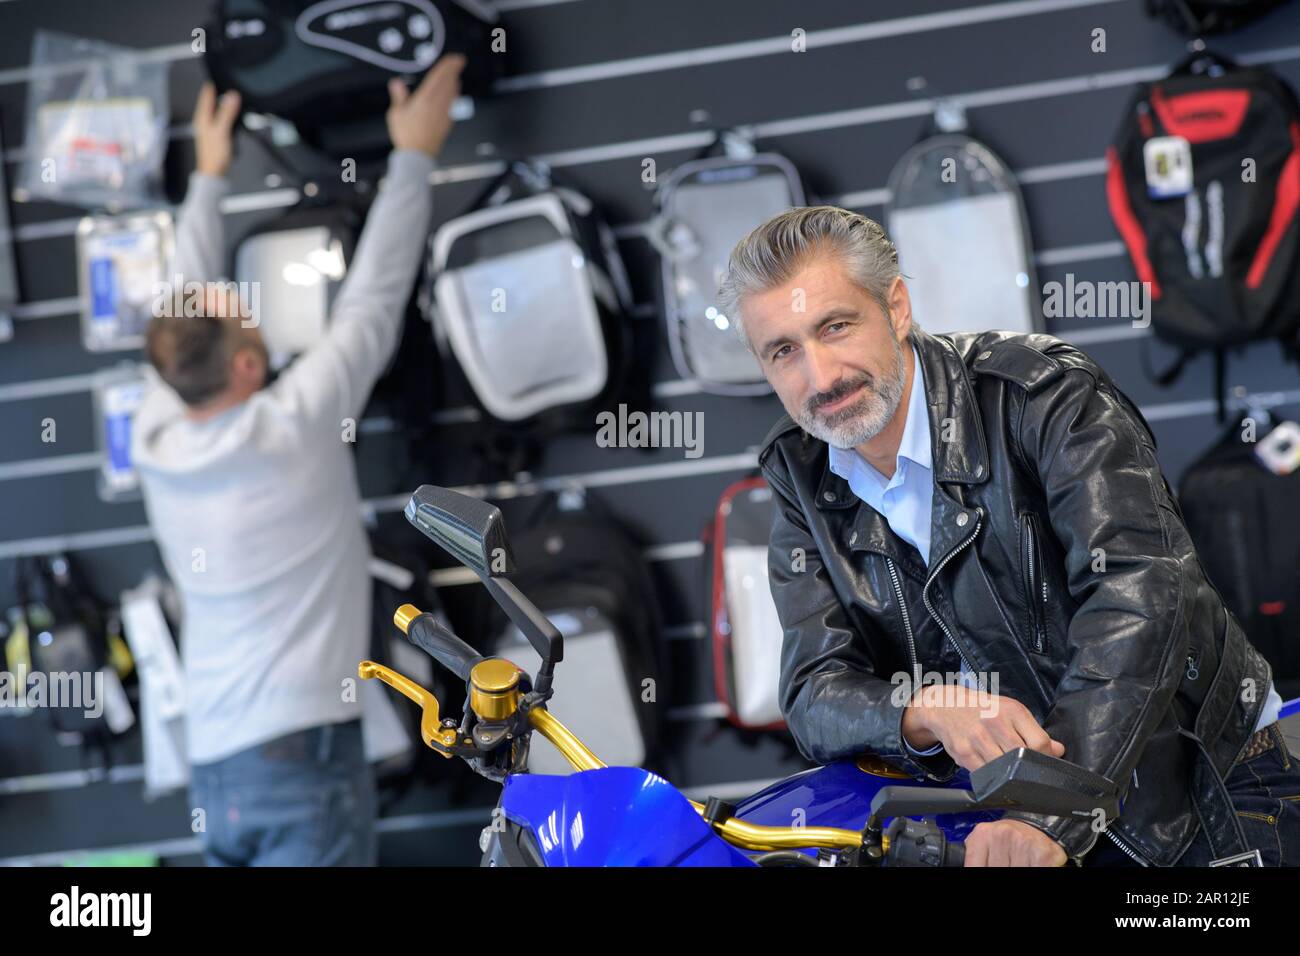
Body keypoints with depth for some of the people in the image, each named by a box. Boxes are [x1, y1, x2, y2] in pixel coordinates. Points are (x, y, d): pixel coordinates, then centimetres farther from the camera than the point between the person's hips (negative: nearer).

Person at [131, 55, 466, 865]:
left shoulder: (157, 444, 4)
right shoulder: (295, 427, -10)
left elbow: (187, 306, 19)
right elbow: (372, 299, -1)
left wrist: (210, 175, 29)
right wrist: (415, 156, 9)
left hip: (214, 768, 6)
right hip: (303, 754, -6)